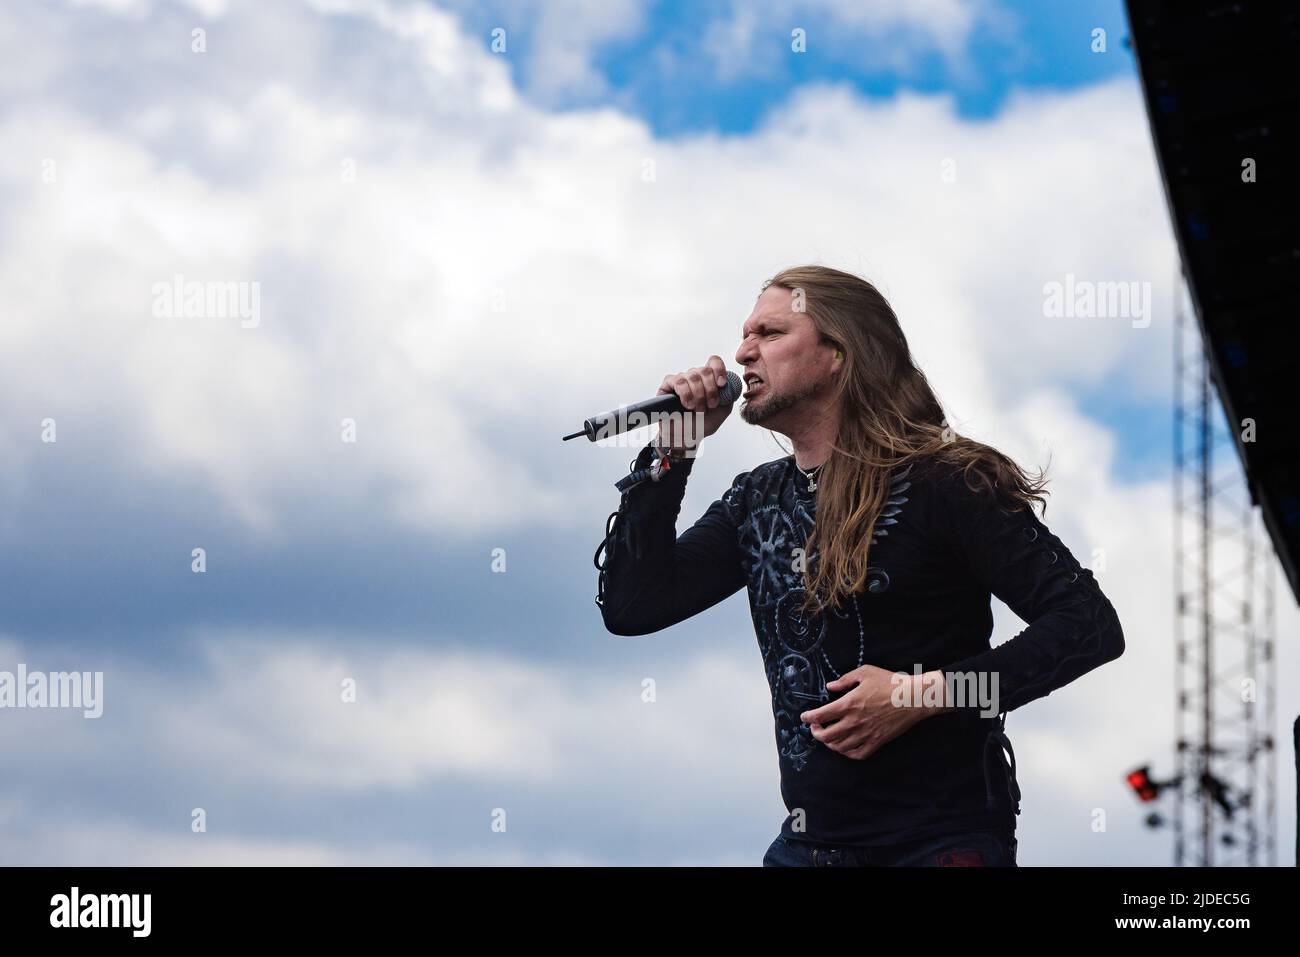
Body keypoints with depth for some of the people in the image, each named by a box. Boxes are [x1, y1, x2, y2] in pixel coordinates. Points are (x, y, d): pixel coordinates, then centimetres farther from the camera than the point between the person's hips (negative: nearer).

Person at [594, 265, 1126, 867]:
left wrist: (928, 693, -23)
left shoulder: (942, 483, -11)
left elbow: (1090, 625, -15)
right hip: (808, 840, 6)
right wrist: (672, 452, -2)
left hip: (941, 841, -6)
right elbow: (630, 607, 2)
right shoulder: (756, 501, 9)